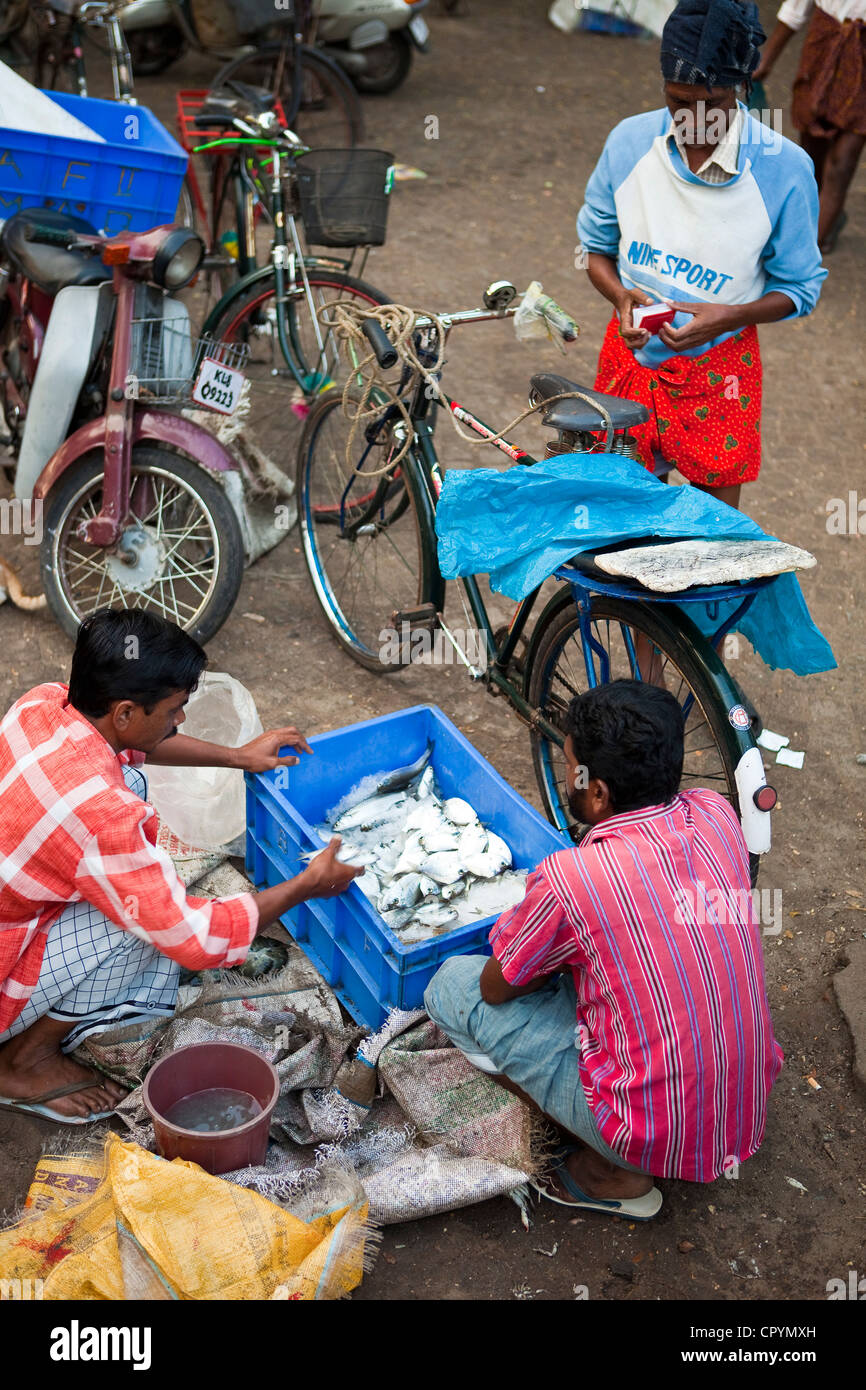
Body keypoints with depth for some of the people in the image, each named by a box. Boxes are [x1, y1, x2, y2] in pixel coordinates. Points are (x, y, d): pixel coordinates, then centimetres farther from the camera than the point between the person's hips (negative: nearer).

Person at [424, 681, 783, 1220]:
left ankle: (611, 1174, 4)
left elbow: (496, 988, -7)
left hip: (659, 1140, -7)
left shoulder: (567, 879, -26)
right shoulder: (717, 815, -8)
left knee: (454, 985, 1)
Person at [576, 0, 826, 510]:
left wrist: (728, 316, -23)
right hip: (631, 354, 2)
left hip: (717, 368, -2)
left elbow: (800, 287, -4)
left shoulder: (784, 168, -14)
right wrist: (621, 295, -15)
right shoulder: (629, 141, -6)